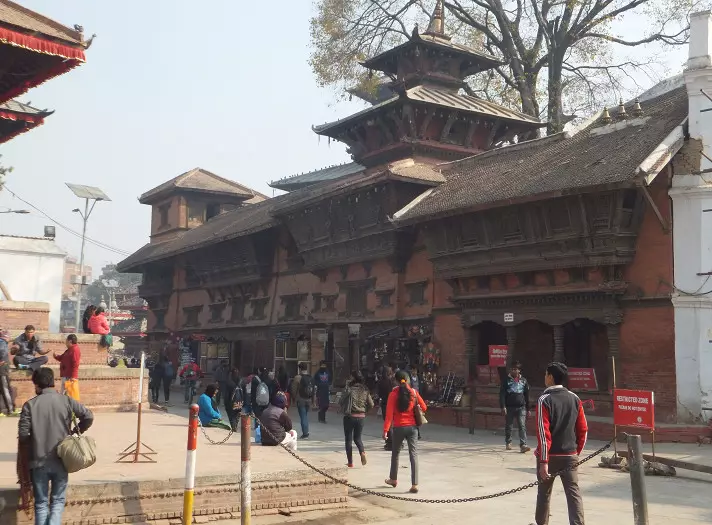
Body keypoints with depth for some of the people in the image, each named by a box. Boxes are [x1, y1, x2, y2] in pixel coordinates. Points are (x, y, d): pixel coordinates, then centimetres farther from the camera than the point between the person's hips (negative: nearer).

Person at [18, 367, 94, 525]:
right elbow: (88, 417, -6)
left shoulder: (30, 405, -6)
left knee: (41, 503, 12)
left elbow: (23, 434, -9)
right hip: (61, 459, 1)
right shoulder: (66, 401, -2)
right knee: (58, 500, 14)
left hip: (38, 460, -1)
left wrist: (33, 442, 12)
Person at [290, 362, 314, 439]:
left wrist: (294, 398, 4)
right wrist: (312, 399, 16)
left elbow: (294, 389, -10)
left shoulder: (298, 377, -13)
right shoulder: (311, 377, 4)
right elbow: (313, 389, 8)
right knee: (306, 415, 17)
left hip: (301, 400, -5)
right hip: (309, 400, 5)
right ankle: (306, 432, 20)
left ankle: (305, 433, -2)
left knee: (303, 416, -1)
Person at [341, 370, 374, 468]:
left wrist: (344, 410, 11)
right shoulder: (365, 390, 0)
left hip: (350, 416, -4)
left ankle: (350, 462, 9)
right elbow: (371, 404, 2)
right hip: (361, 417, 4)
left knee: (348, 439, 9)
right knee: (357, 438, 18)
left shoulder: (349, 389, -13)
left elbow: (342, 401, -8)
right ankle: (362, 452, -10)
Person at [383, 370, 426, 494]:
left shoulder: (393, 394, -8)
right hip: (412, 427, 1)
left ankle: (393, 479, 34)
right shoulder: (413, 392, -1)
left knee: (395, 453, 18)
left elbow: (389, 413, -12)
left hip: (398, 428, -1)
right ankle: (414, 485, -7)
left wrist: (385, 430, -12)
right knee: (413, 455, 0)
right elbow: (424, 408, 5)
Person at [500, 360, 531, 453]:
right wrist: (503, 407, -14)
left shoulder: (524, 381, 9)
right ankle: (508, 443, 27)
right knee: (508, 426, 9)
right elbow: (502, 394, -4)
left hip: (521, 407, 1)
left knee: (522, 426, -10)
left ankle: (523, 445, -16)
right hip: (509, 407, -1)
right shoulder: (506, 380, 1)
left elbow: (527, 396, 15)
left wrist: (528, 409, 15)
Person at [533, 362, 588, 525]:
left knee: (544, 492, 15)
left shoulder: (544, 400, -12)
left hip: (550, 456, -3)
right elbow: (583, 429, 6)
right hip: (569, 455, 3)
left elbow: (543, 433, -16)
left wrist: (543, 461, -16)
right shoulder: (575, 399, 3)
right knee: (574, 493, 0)